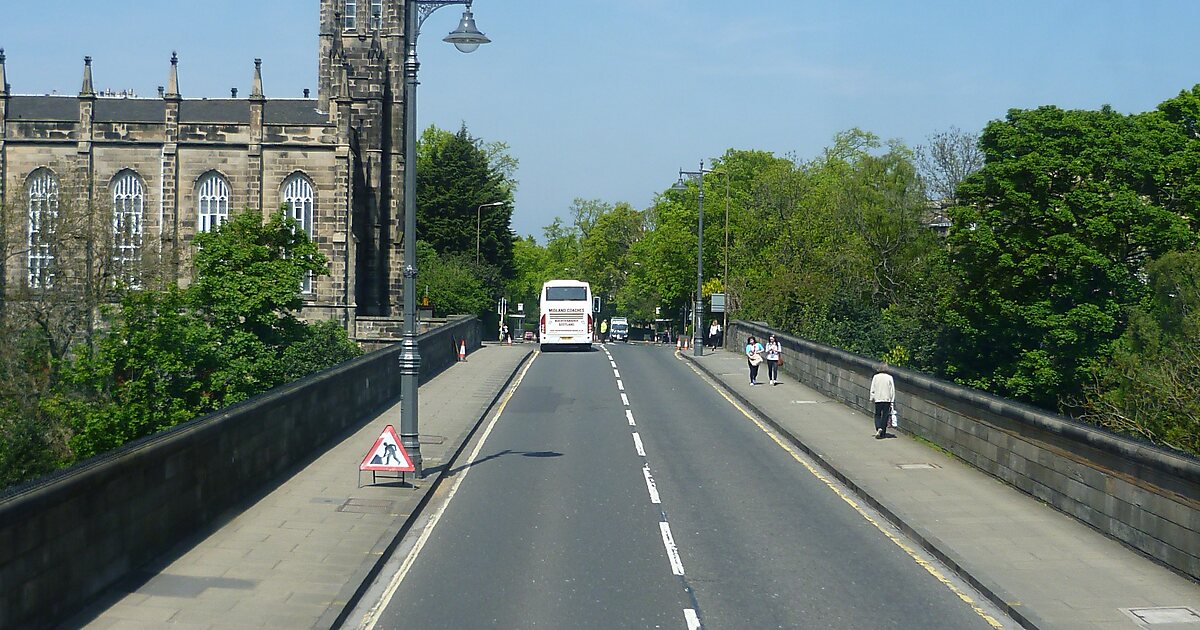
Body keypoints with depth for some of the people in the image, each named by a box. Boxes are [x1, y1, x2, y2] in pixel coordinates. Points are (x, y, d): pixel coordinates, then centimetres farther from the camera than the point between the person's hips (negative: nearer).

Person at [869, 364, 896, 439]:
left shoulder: (875, 377, -3)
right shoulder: (889, 378, -4)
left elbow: (872, 389, 0)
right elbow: (892, 390, -2)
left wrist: (872, 399, 9)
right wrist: (892, 401, 4)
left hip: (878, 399, 0)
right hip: (887, 399, 0)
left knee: (877, 415, 11)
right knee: (885, 416, 7)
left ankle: (878, 428, -15)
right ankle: (882, 433, 9)